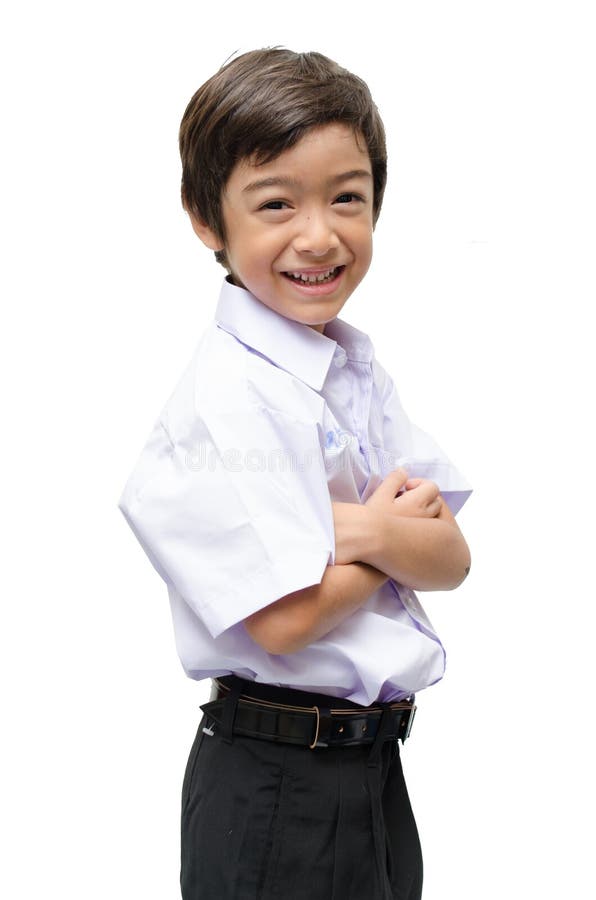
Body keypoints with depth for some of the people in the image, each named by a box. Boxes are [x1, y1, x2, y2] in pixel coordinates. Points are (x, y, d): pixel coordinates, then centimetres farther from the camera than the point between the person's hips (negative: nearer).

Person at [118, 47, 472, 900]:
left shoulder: (360, 367, 5)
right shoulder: (228, 391, -19)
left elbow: (453, 560, 0)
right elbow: (285, 617, -23)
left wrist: (362, 530, -21)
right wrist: (405, 521, -8)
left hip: (376, 765, 7)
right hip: (274, 787, -7)